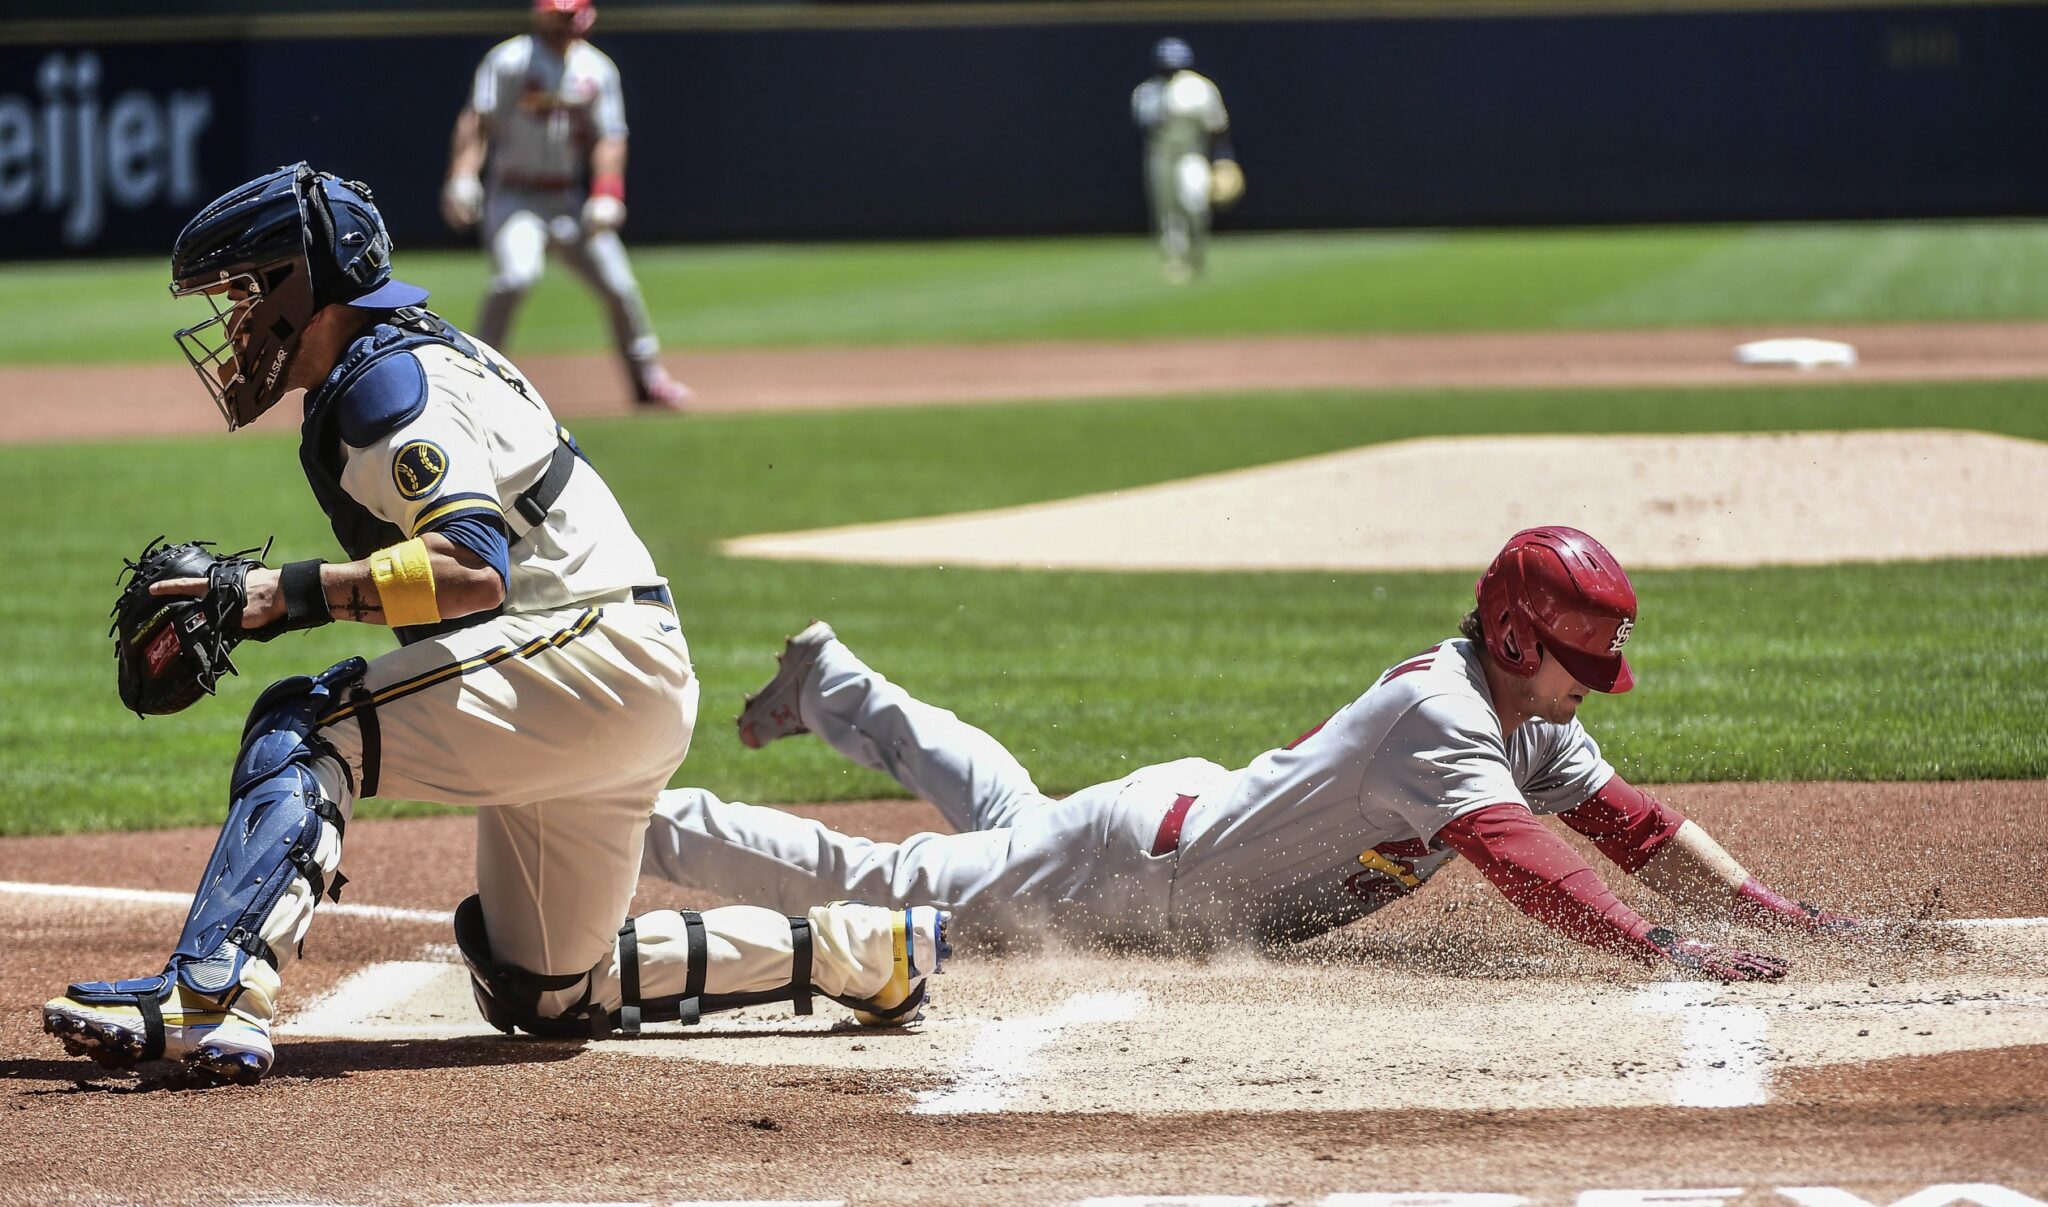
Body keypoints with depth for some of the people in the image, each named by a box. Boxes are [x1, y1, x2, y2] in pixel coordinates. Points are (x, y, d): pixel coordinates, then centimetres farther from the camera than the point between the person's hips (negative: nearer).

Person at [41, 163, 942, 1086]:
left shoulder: (387, 379, -14)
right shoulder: (423, 354, 18)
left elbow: (473, 566, -28)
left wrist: (299, 594, -32)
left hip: (590, 654, -11)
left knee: (304, 730, -21)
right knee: (546, 994, 17)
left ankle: (209, 1000, -38)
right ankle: (864, 949, 22)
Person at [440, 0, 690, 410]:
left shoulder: (597, 68, 5)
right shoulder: (509, 60, -6)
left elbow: (609, 137, 2)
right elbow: (476, 121, -13)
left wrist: (605, 197, -13)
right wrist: (463, 178, -27)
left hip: (571, 202, 4)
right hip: (514, 197, -4)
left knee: (619, 284, 0)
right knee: (517, 273, -28)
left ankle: (649, 380, 17)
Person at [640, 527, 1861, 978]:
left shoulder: (1530, 723, -3)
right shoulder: (1439, 715, -32)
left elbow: (1637, 824, -2)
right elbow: (1522, 862, -44)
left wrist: (1771, 910, -13)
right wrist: (1664, 948, -50)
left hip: (1197, 811, 9)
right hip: (1140, 871, -9)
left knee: (1008, 815, 35)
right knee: (876, 887, -1)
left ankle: (838, 685, 52)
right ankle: (644, 818, 7)